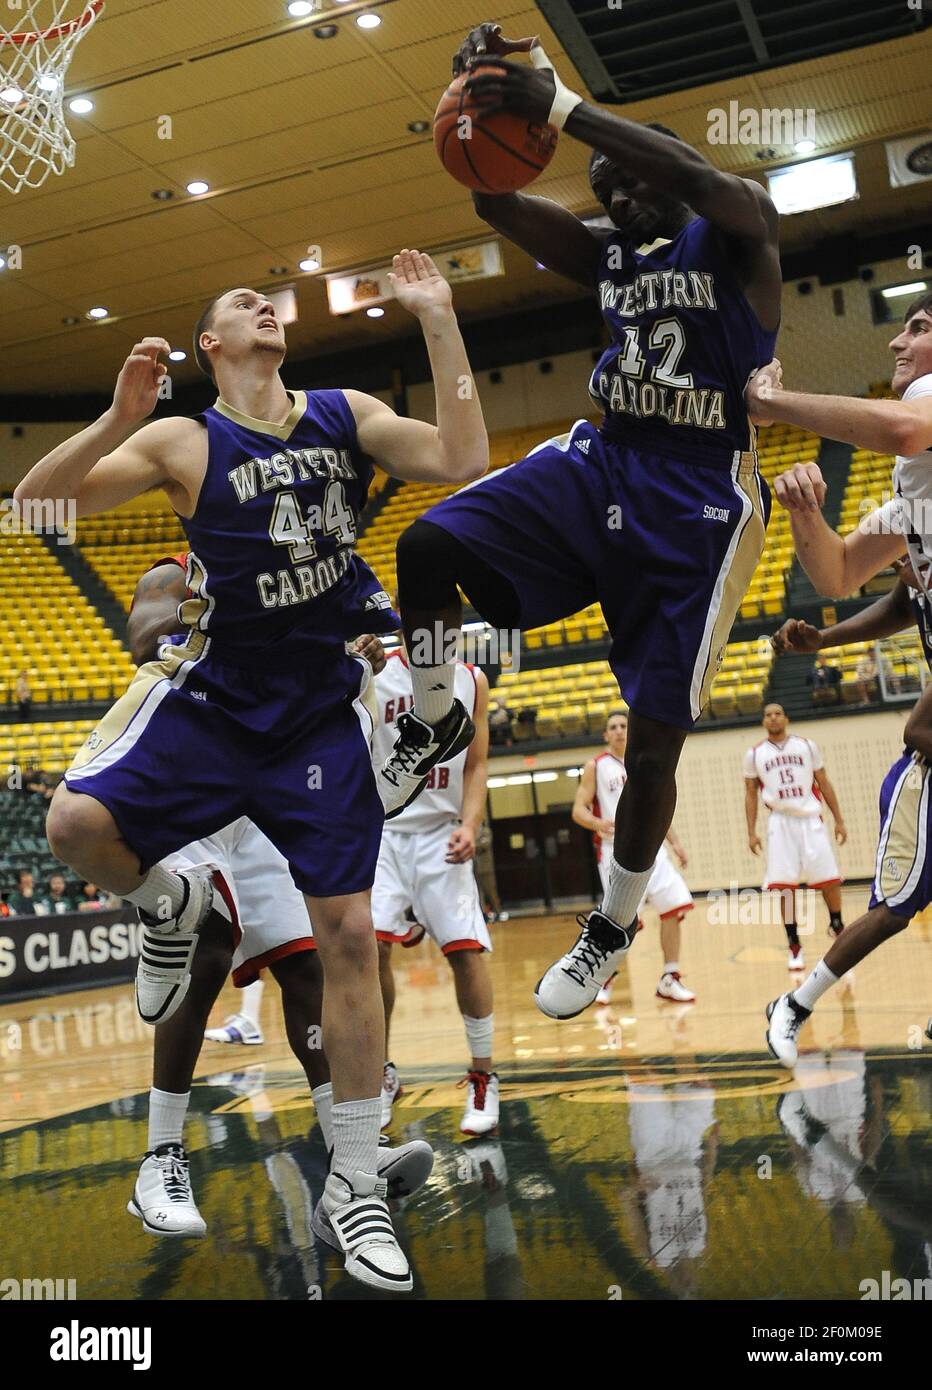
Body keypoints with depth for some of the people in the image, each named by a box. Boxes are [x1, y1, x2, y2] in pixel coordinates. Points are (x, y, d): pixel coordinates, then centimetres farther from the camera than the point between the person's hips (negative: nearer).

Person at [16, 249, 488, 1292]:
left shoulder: (346, 415, 5)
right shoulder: (183, 443, -2)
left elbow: (461, 459, -10)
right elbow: (34, 503, -10)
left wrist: (437, 320, -13)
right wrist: (118, 420, -24)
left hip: (322, 714, 1)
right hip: (213, 696, -1)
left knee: (347, 933, -2)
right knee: (77, 822, -24)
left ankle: (356, 1180, 12)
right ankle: (175, 904, 14)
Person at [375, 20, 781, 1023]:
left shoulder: (741, 234, -2)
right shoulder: (605, 257, 15)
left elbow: (697, 178, -26)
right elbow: (494, 203, 5)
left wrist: (562, 107, -31)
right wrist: (481, 106, -13)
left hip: (698, 503, -5)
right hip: (601, 462, 5)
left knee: (654, 740, -3)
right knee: (425, 546, -18)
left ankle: (613, 928, 20)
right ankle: (431, 724, 8)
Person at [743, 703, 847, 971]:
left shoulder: (806, 745, 6)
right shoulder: (754, 754, 6)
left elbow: (824, 783, 9)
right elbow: (751, 794, 9)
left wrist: (839, 820, 6)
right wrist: (751, 832, 1)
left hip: (811, 820, 1)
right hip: (781, 822, 0)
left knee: (830, 878, -2)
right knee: (785, 885, -6)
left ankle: (837, 925, 24)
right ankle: (794, 945, 3)